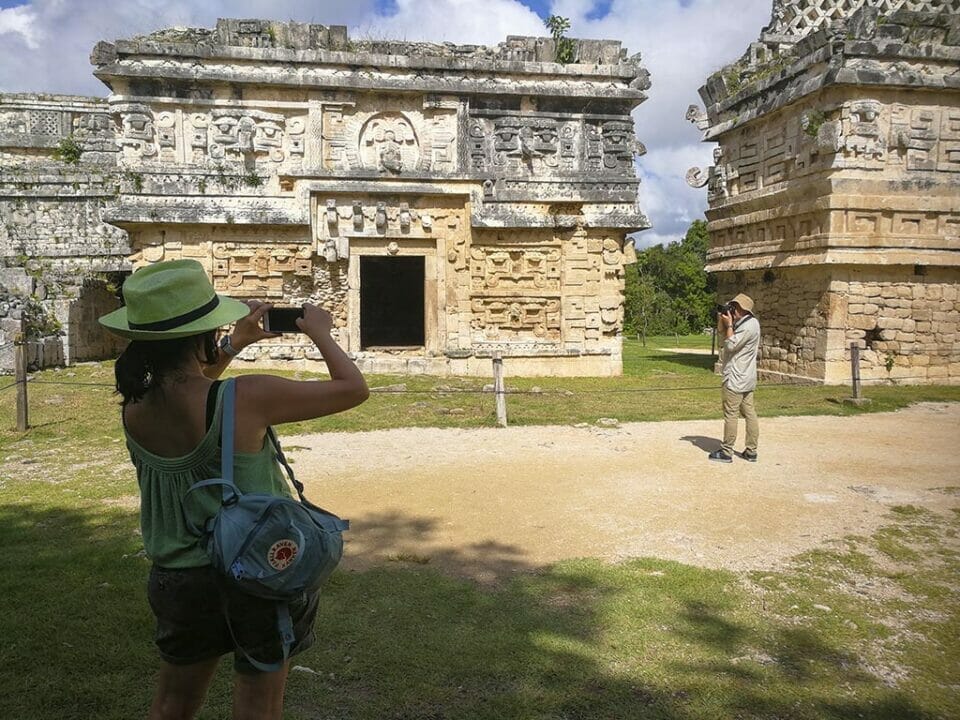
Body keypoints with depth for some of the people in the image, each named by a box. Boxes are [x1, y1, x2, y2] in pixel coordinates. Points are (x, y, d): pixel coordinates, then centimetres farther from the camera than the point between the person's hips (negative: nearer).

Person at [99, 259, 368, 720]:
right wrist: (319, 332, 0)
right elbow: (353, 388, -15)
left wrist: (234, 345, 17)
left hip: (178, 580, 5)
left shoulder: (133, 409, -8)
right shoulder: (247, 398, -25)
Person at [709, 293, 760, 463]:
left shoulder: (748, 326, -17)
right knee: (750, 413, 9)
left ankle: (726, 452, 1)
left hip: (736, 379, -10)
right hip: (747, 379, 10)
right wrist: (721, 323, 2)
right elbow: (723, 339, 15)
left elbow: (731, 345, -20)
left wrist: (729, 325, -12)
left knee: (731, 415, -4)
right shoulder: (746, 323, 13)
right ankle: (751, 451, 14)